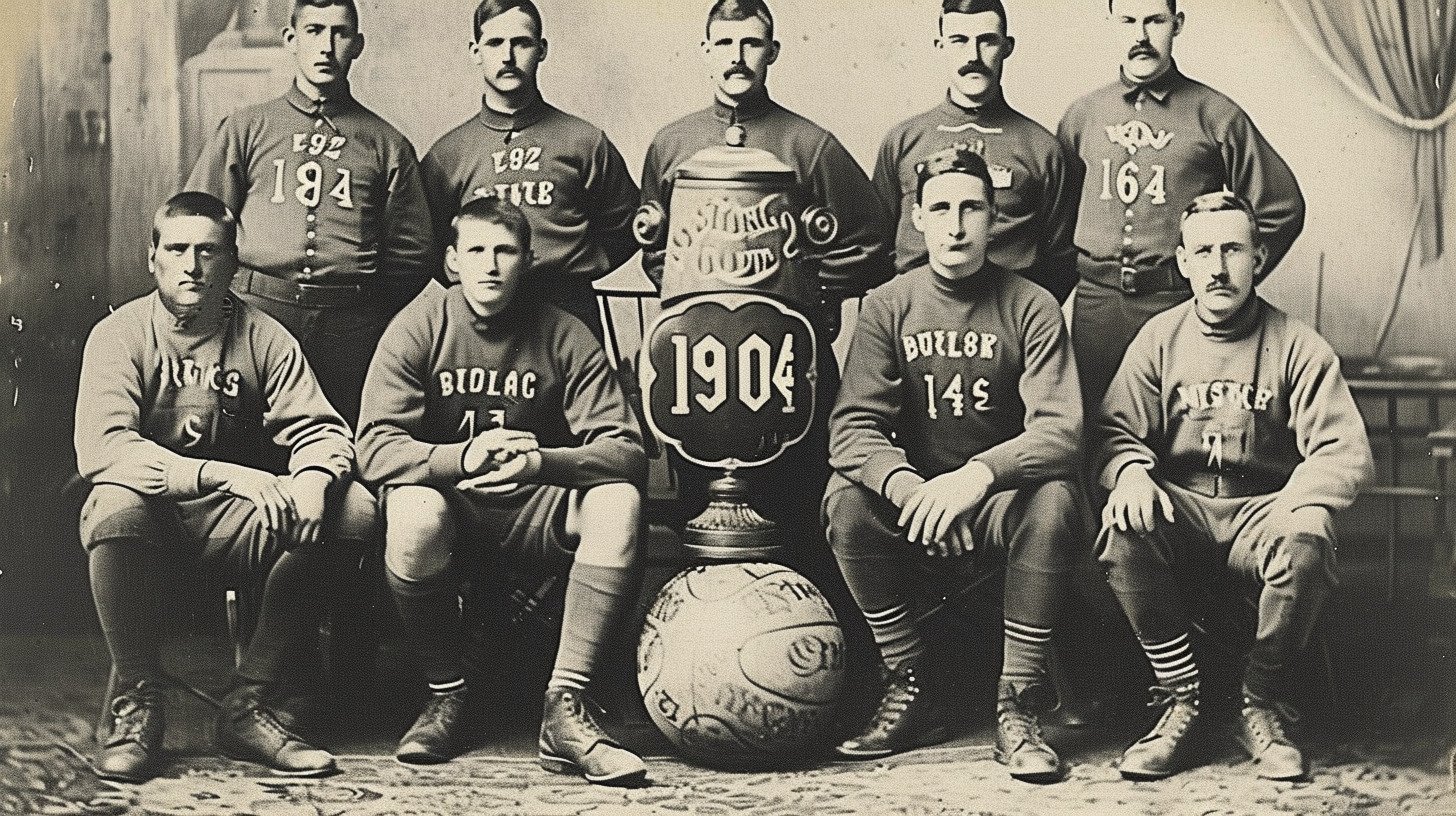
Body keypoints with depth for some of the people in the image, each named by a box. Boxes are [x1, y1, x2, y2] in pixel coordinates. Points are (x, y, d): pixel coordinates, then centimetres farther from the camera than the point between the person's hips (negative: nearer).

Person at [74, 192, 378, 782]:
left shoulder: (263, 338, 4)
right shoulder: (120, 334, -5)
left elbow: (320, 430, -2)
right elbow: (99, 447, -21)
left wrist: (312, 480, -29)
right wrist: (227, 475, -33)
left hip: (232, 522, 3)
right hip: (149, 514, -3)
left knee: (354, 510, -22)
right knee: (117, 505, -38)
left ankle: (248, 707, -15)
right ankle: (137, 707, -18)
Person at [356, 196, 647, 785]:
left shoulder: (564, 337, -4)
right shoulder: (418, 327, -6)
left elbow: (626, 451, -11)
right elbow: (375, 448, -15)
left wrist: (543, 461, -32)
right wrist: (463, 458, -33)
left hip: (533, 506, 1)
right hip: (445, 495, -1)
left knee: (619, 500, -27)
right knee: (413, 513, -36)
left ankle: (565, 708, -27)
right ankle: (445, 698, -12)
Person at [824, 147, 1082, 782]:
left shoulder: (1030, 307, -4)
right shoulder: (887, 307, 0)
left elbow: (1060, 429, -15)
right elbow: (853, 427, -10)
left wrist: (979, 474, -34)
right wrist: (906, 486, -32)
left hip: (1001, 499, -1)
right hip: (911, 500, 2)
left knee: (1052, 498, -32)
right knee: (846, 499, -27)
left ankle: (1018, 708, -22)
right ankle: (914, 688, -12)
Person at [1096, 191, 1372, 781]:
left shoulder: (1298, 347, 1)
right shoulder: (1159, 338, 7)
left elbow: (1343, 451, -6)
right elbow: (1116, 429, 4)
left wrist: (1299, 503, -28)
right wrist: (1130, 470, -22)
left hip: (1262, 511, -1)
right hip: (1180, 509, 1)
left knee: (1307, 543, -35)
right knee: (1122, 530, -32)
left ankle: (1261, 706, -11)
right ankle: (1181, 700, -16)